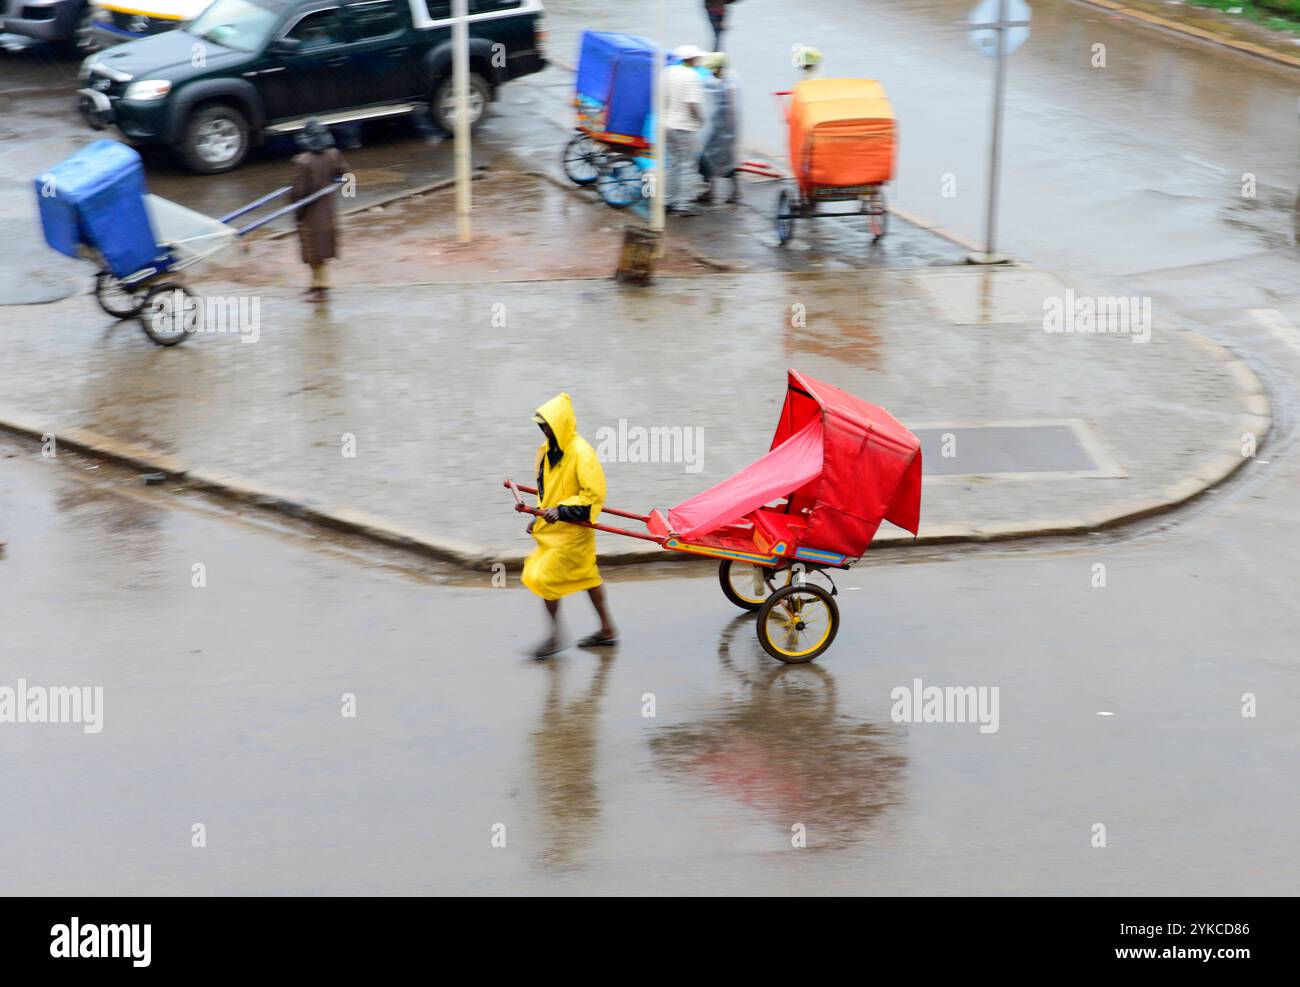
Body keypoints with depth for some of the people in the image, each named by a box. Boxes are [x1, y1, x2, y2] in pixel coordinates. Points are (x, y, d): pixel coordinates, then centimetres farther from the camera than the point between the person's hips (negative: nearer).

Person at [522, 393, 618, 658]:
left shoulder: (581, 453, -21)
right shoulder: (548, 450, 6)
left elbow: (594, 496, -23)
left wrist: (561, 511, -28)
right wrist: (540, 516, 12)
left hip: (572, 531, -9)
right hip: (552, 527, 9)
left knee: (544, 578, -9)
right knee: (586, 577, 17)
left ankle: (555, 638, 3)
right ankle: (607, 630, 29)